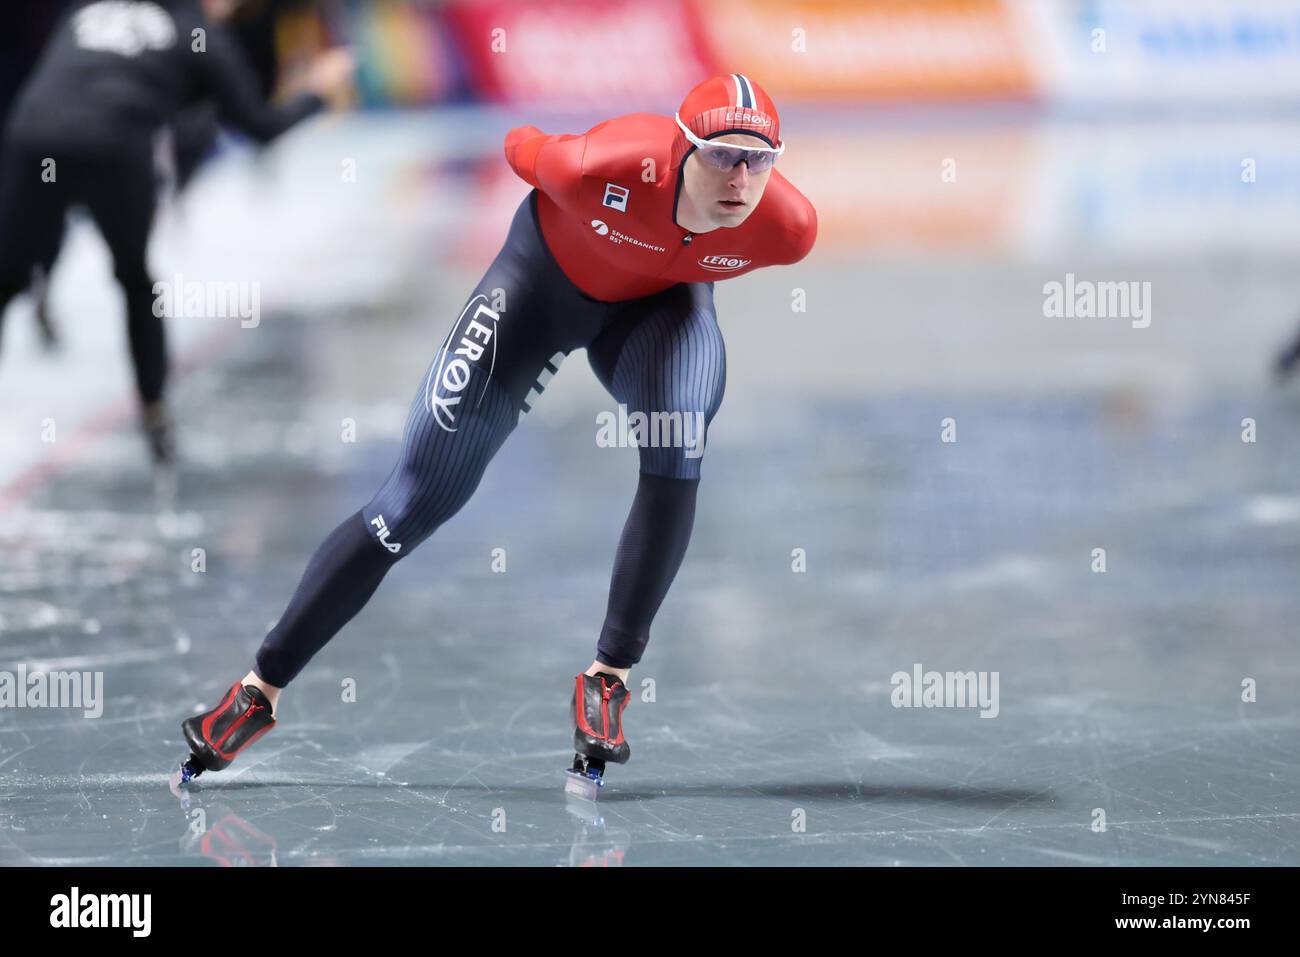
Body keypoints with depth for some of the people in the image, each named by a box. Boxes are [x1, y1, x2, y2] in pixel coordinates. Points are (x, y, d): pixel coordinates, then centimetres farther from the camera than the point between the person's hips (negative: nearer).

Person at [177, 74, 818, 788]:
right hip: (547, 277, -2)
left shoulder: (787, 228, -30)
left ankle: (608, 677, -15)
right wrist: (525, 145, 7)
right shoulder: (604, 168, -40)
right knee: (419, 496, -4)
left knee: (679, 448, -31)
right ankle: (261, 688, 6)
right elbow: (521, 148, -16)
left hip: (662, 299, 2)